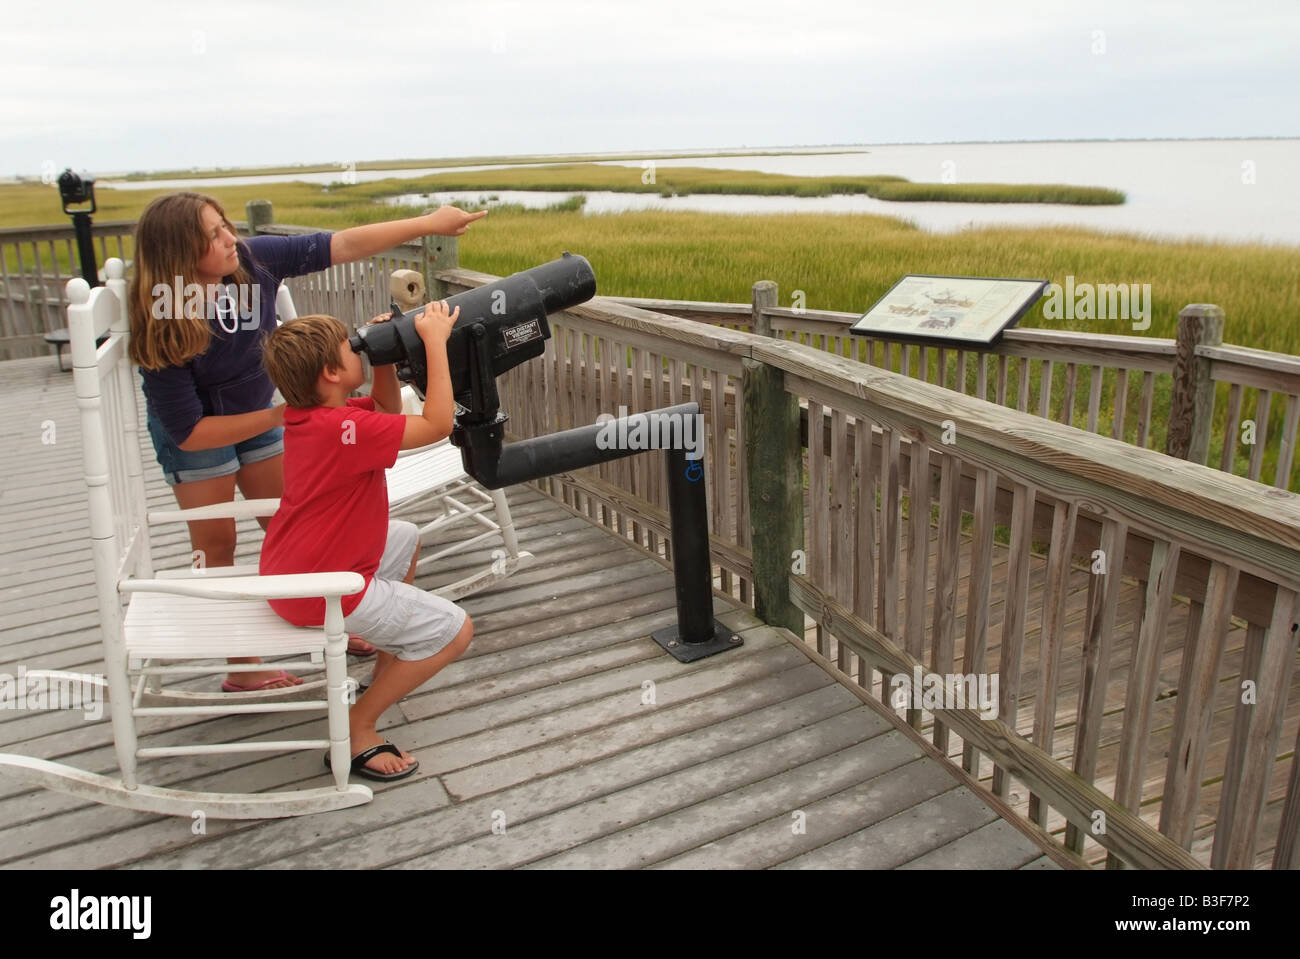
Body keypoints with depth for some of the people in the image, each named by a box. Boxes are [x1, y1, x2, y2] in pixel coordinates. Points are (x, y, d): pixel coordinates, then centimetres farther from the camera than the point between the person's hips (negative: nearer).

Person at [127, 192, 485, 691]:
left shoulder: (253, 259, -25)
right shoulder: (162, 332, -33)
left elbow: (342, 246, -24)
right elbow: (189, 432, -28)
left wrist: (428, 224, -25)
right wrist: (276, 417, -31)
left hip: (256, 414, 5)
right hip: (196, 433, -5)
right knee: (216, 544, 6)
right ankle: (241, 668, 19)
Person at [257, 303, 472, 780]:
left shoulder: (310, 413, 1)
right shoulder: (343, 430, -28)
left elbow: (388, 409, 16)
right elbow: (438, 424, -28)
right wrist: (435, 341, -23)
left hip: (290, 570, 10)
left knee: (406, 539, 32)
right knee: (455, 630, -7)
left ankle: (392, 657, 45)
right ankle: (356, 731, -1)